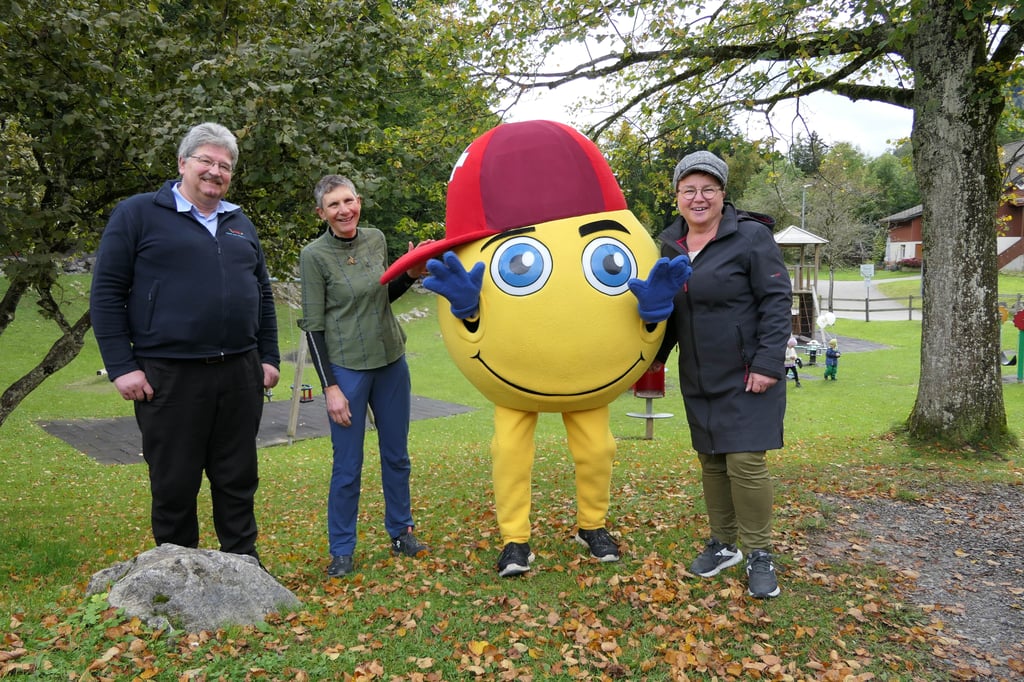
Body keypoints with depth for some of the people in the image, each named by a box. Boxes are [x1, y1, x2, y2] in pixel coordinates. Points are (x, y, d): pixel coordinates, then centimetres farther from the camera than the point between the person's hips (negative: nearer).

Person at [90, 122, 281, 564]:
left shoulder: (241, 225, 16)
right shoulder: (137, 214, 0)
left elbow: (263, 295, 20)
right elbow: (107, 293, -4)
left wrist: (269, 356, 13)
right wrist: (121, 366, -10)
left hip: (240, 374, 5)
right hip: (169, 377, -4)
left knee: (238, 480, 13)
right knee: (174, 484, 7)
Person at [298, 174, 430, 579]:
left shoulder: (376, 239, 4)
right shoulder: (314, 255, -10)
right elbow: (313, 326, -10)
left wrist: (410, 275, -1)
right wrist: (330, 387, -13)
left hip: (391, 362, 5)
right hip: (346, 368, -5)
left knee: (396, 455, 14)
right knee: (347, 466, 1)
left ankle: (401, 532, 32)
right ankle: (341, 552, 18)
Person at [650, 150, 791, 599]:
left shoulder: (751, 236, -9)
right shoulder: (670, 244, 9)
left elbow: (777, 301, -12)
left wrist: (768, 363, -18)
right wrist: (656, 356, 12)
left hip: (747, 377, -5)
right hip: (698, 380, 6)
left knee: (746, 462, -7)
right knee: (711, 462, 12)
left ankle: (759, 554, 11)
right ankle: (723, 543, 29)